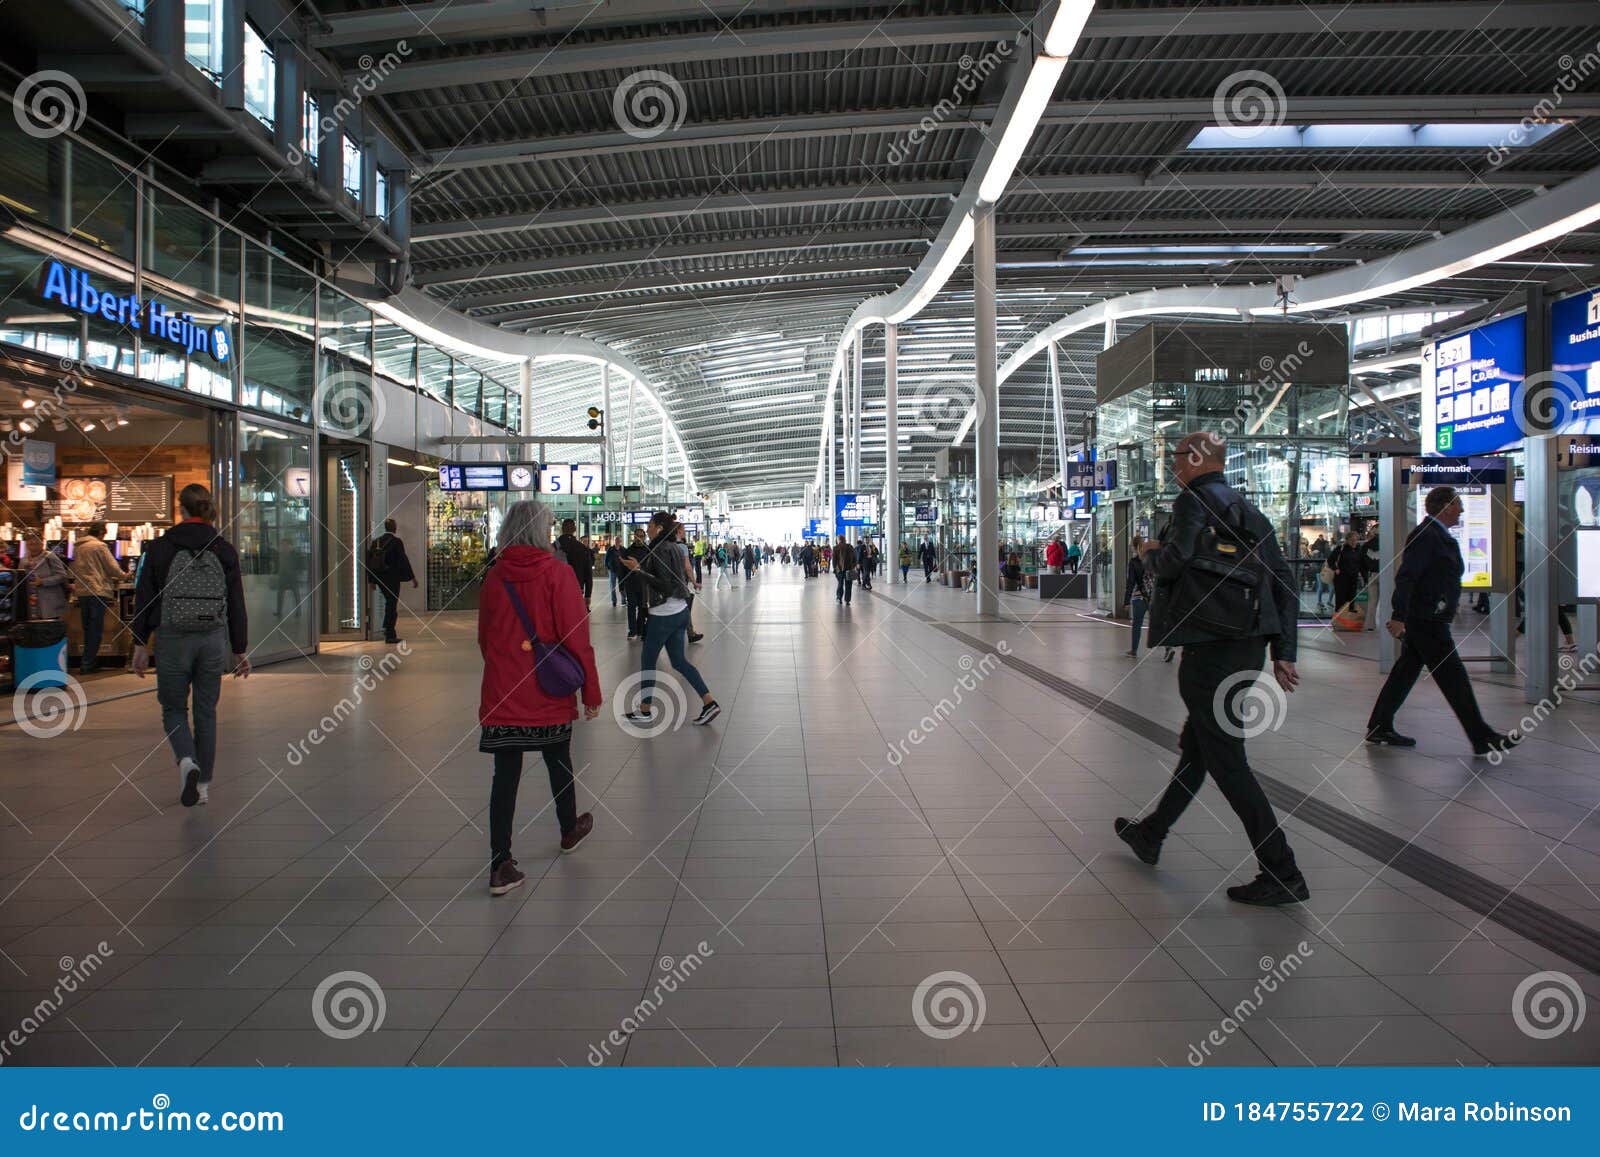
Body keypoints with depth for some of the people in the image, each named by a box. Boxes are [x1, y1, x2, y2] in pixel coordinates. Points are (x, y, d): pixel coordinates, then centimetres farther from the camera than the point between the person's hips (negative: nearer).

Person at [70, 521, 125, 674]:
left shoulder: (77, 547, 14)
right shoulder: (99, 546, -7)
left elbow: (74, 571, 20)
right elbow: (112, 568, -9)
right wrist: (122, 576, 12)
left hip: (82, 592, 7)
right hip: (98, 591, -7)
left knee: (88, 629, 14)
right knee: (96, 629, -3)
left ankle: (88, 662, 19)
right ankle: (87, 664, -5)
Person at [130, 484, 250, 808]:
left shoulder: (160, 547, -2)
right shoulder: (224, 550, 2)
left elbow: (144, 599, -1)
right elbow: (237, 604, 4)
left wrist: (140, 644, 7)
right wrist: (240, 650, 10)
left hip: (173, 640, -2)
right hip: (213, 641, 2)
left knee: (174, 708, 12)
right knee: (206, 712, 12)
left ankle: (187, 761, -15)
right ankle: (203, 785, 15)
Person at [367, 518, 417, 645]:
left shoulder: (376, 541, 6)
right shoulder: (396, 541, -11)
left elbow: (369, 560, 8)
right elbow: (403, 560, -13)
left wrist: (372, 579, 15)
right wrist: (412, 578, -8)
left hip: (379, 577, 6)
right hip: (392, 578, -6)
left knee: (389, 602, 23)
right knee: (392, 604, 0)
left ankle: (387, 628, 20)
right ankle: (390, 635, 1)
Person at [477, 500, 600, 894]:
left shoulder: (494, 579, 1)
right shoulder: (557, 574, -11)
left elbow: (484, 639, 11)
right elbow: (576, 637, -12)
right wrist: (591, 691, -4)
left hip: (501, 695, 2)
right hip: (550, 696, -2)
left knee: (505, 775, 4)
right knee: (559, 764, 19)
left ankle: (500, 865, 0)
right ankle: (569, 830, 40)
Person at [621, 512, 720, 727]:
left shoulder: (660, 549, -16)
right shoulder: (674, 547, 11)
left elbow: (664, 585, -22)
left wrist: (639, 570, -22)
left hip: (663, 614, -9)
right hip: (681, 611, 9)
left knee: (647, 661, 5)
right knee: (679, 660, 12)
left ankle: (644, 710, 16)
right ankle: (709, 702, 5)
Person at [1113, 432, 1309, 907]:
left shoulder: (1194, 500, -9)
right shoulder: (1249, 511, 16)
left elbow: (1175, 560, -25)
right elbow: (1284, 582, 14)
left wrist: (1154, 555, -1)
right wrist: (1283, 651, 13)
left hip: (1211, 646, -9)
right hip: (1250, 645, 9)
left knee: (1226, 760, -3)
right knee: (1196, 743, 19)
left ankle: (1282, 874, 0)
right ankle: (1151, 834, 35)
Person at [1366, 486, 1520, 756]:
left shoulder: (1438, 535, 15)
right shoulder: (1425, 535, -15)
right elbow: (1406, 577, -23)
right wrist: (1399, 617, -28)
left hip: (1426, 620, 10)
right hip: (1425, 622, -10)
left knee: (1405, 672, 12)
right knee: (1452, 676, -4)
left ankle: (1379, 727, 18)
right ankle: (1482, 738, 2)